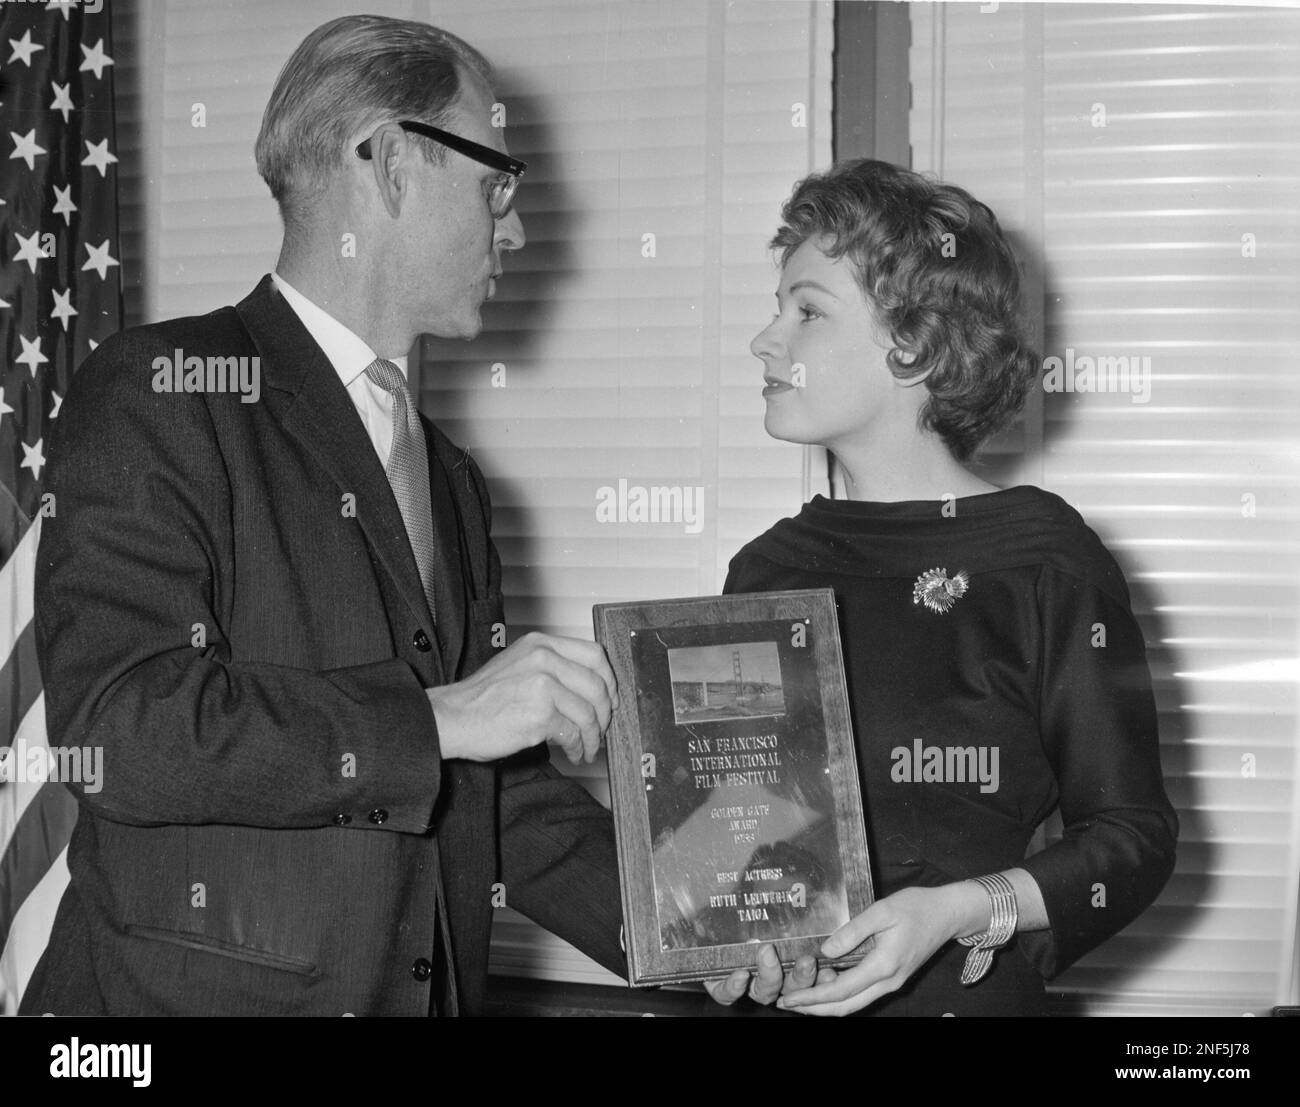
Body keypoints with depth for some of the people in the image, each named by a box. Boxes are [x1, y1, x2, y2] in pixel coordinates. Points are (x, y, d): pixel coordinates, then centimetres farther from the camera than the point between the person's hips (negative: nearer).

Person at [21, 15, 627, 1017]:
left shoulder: (451, 480, 15)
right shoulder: (159, 392, -9)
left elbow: (495, 790, 15)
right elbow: (112, 727, -22)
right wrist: (437, 718, -21)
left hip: (428, 986, 7)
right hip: (192, 985, -7)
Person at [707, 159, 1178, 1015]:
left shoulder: (1043, 559, -11)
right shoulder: (768, 568, 2)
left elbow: (1135, 835, -9)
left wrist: (961, 911, -21)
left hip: (970, 995, -4)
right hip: (771, 995, 4)